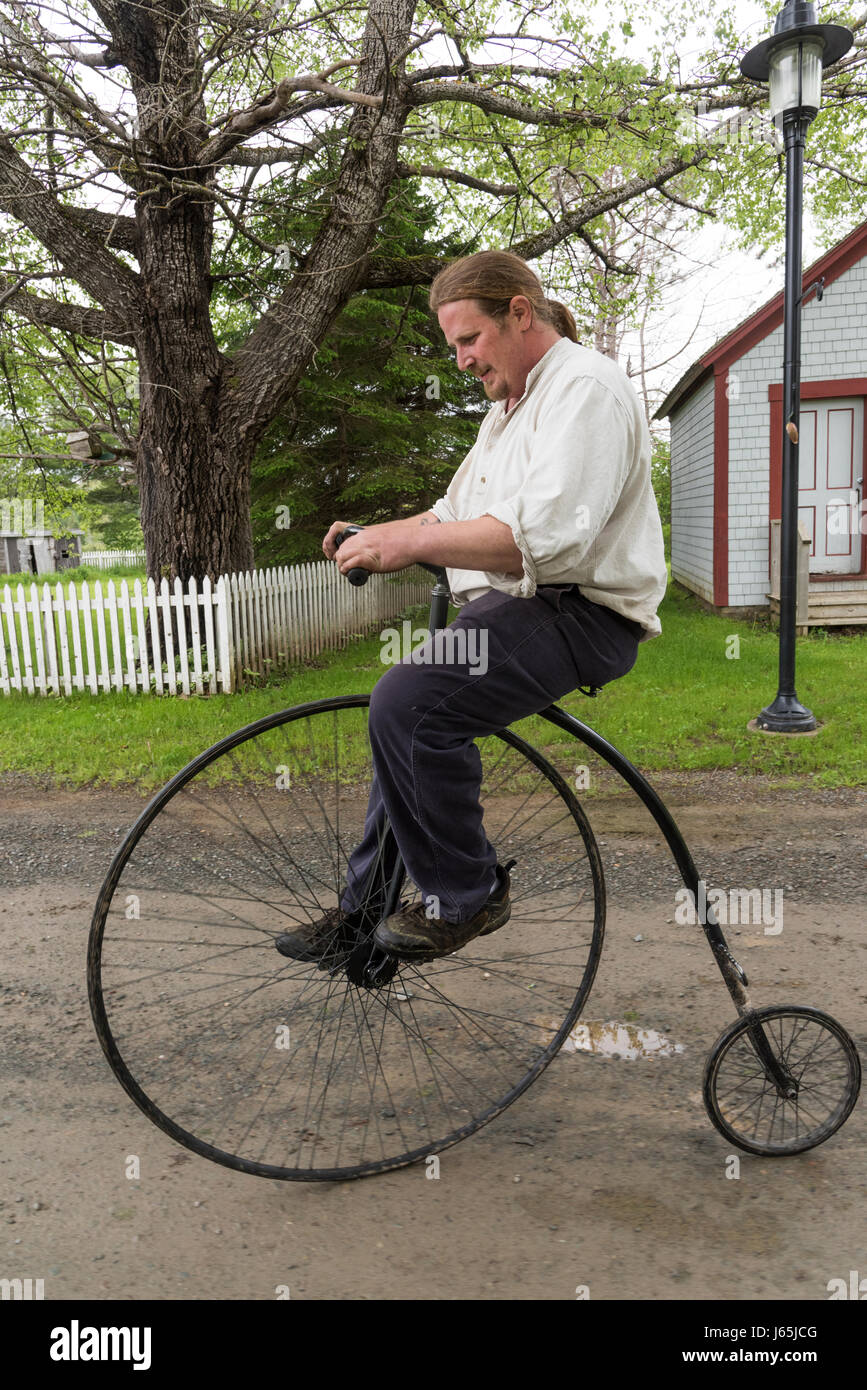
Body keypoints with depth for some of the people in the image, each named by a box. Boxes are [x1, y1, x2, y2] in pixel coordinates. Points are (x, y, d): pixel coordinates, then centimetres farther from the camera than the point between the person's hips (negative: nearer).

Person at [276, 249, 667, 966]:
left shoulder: (585, 388, -11)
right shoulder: (510, 404, 23)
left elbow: (546, 538, -26)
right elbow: (457, 514, 22)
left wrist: (410, 541, -25)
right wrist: (375, 534, 4)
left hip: (581, 612, -10)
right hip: (512, 605, 10)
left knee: (409, 701, -27)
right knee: (404, 720, 9)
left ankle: (467, 895, -9)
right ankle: (361, 912, 22)